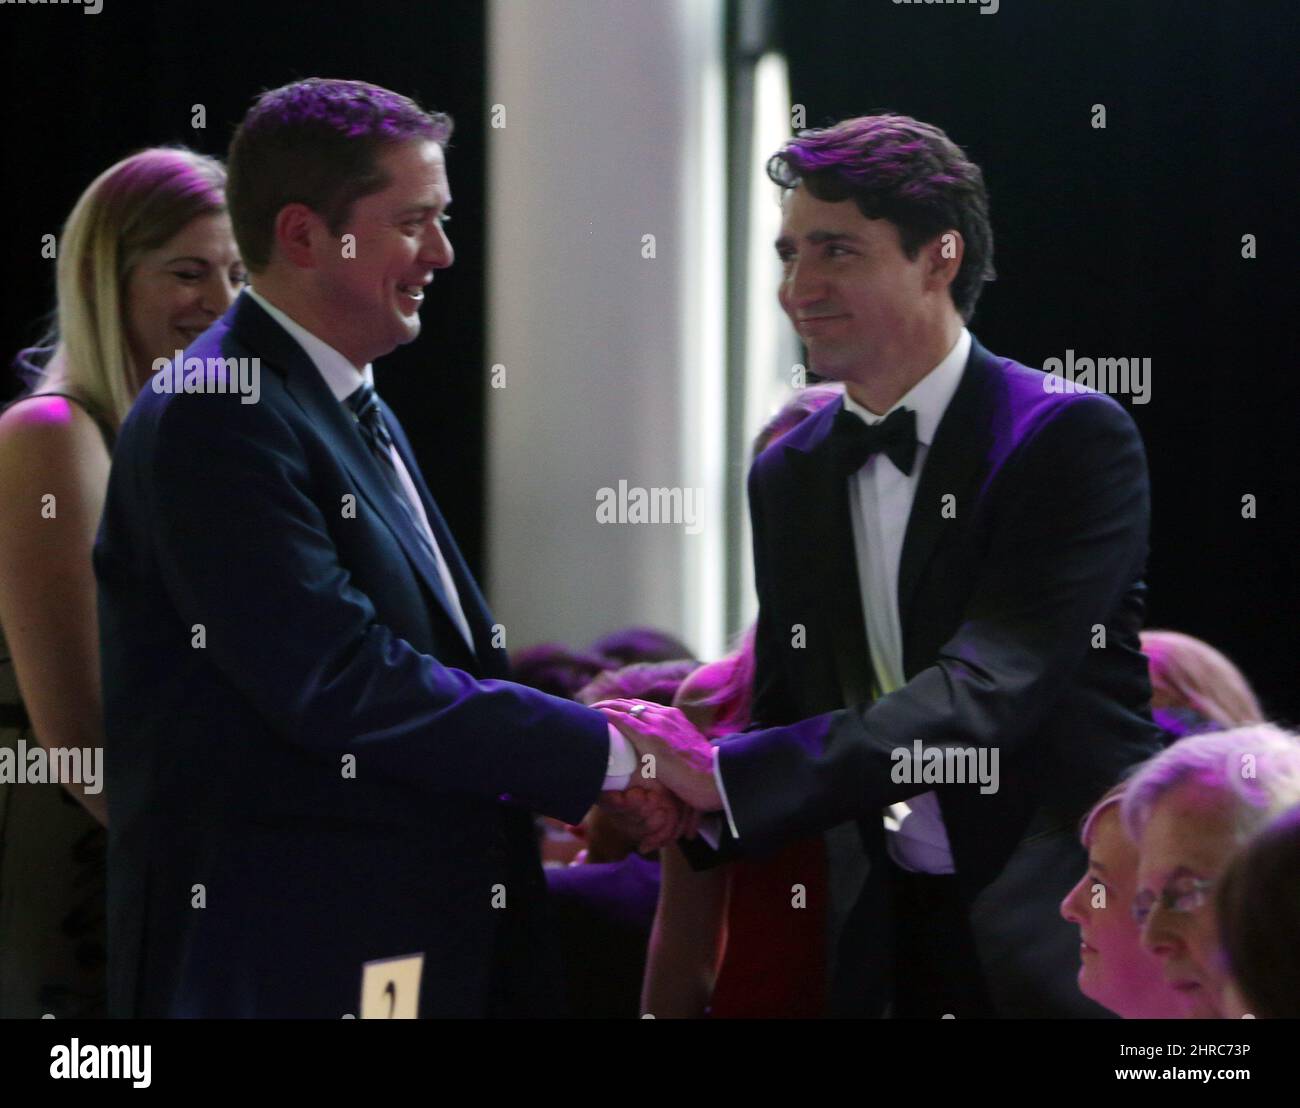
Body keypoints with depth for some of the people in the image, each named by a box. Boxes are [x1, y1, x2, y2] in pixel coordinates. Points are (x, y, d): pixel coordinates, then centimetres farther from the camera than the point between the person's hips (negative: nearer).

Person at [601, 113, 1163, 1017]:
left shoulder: (1073, 438, -12)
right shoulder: (788, 476, 9)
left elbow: (987, 690, -23)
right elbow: (788, 709, 12)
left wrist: (725, 774, -29)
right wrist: (675, 803, -12)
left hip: (1058, 937, -5)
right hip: (884, 934, 5)